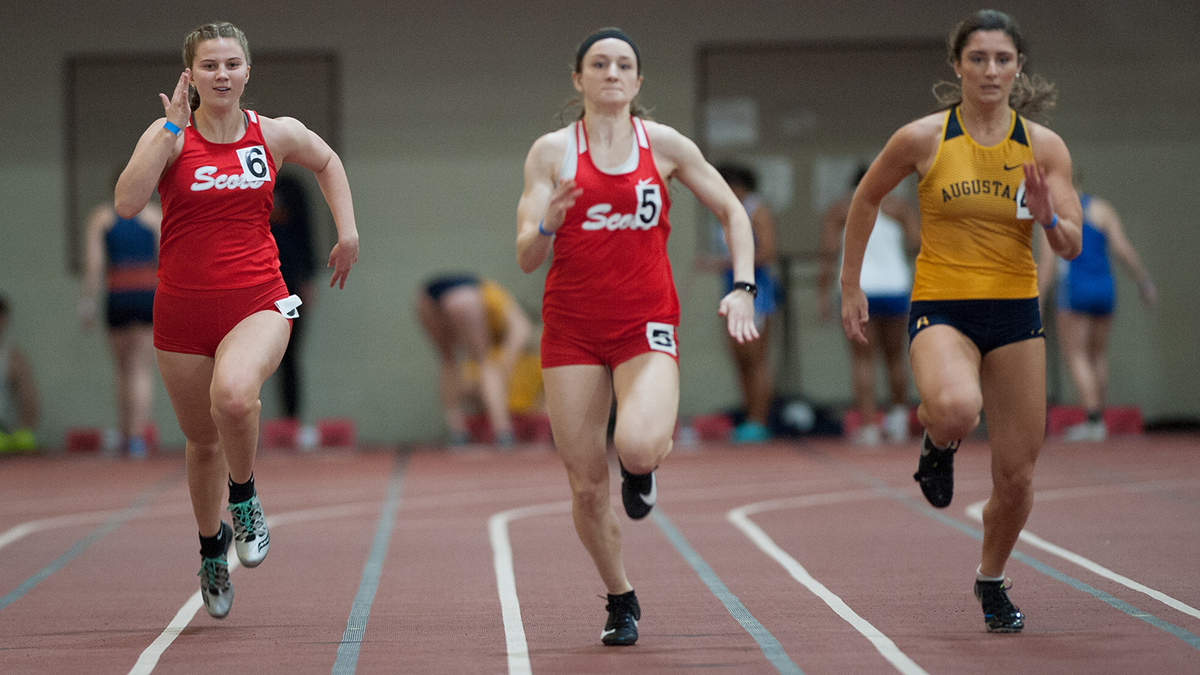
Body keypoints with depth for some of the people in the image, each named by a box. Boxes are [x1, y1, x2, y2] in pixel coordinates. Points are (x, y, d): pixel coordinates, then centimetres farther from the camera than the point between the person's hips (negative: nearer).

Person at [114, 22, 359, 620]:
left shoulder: (275, 134, 2)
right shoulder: (169, 135, -5)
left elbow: (326, 162, 24)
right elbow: (127, 203, -22)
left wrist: (347, 231, 15)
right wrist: (171, 129, -21)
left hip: (258, 302, -1)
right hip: (183, 311, 1)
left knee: (233, 393, -33)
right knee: (203, 441, 13)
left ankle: (244, 496, -5)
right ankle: (212, 544, 41)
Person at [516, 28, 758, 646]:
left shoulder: (664, 145, 4)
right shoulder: (552, 151, 1)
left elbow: (731, 212, 13)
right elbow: (525, 258, -3)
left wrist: (742, 288, 0)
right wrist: (547, 224, -24)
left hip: (646, 326, -1)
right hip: (572, 328, 1)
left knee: (638, 446, -28)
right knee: (586, 486, 0)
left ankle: (643, 464, 10)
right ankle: (621, 601, 23)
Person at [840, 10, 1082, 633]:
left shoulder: (1044, 147, 0)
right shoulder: (922, 139, -5)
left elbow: (1072, 248, 1)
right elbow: (866, 199, 11)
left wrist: (1048, 218, -21)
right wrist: (850, 287, 11)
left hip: (1015, 311, 3)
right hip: (941, 308, -3)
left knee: (1016, 476, 5)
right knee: (956, 409, -36)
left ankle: (990, 580, 33)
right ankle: (937, 440, 2)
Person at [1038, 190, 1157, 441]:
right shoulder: (1102, 209, 8)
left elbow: (1047, 262, -8)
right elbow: (1122, 249, -1)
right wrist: (1145, 282, 7)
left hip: (1073, 289, -4)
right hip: (1104, 289, 5)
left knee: (1076, 355, -3)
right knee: (1098, 354, 16)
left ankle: (1093, 421, -16)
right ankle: (1098, 419, 18)